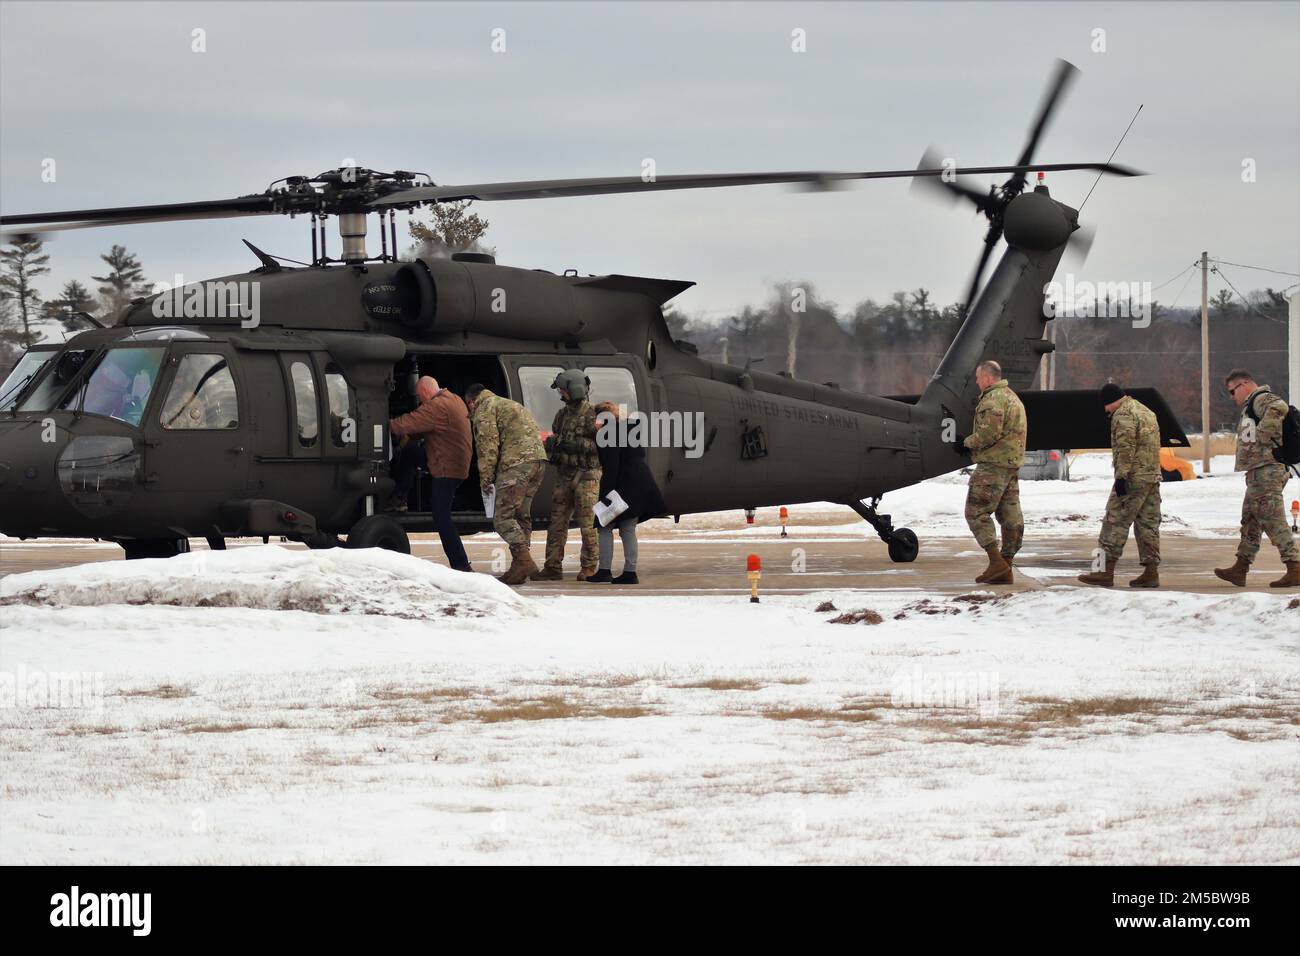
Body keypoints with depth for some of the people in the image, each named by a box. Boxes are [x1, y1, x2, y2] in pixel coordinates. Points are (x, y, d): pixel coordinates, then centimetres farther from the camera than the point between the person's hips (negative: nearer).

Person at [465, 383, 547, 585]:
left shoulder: (485, 408, 6)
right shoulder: (510, 405, 33)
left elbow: (488, 445, -6)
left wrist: (485, 479, -1)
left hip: (516, 462, -9)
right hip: (539, 458, 9)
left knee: (503, 516, -8)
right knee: (521, 515, 14)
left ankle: (524, 560, -21)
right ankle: (520, 567, 11)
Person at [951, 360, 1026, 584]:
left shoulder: (993, 399, -13)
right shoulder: (1012, 397, 22)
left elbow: (989, 433, -22)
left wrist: (966, 443, -7)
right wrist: (968, 442, 15)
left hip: (993, 464, -10)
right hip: (1013, 464, 10)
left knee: (977, 512, -7)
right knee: (1010, 515, 8)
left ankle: (996, 561, -15)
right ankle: (1005, 569, 10)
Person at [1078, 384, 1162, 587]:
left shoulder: (1123, 415, -10)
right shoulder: (1147, 412, 22)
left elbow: (1125, 448, -19)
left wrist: (1121, 476, -20)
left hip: (1133, 479, -9)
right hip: (1153, 478, 9)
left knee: (1115, 523, -6)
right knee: (1148, 524, 9)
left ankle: (1106, 571, -8)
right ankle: (1151, 571, 7)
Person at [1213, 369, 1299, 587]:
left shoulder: (1261, 399, -9)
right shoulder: (1251, 405, 24)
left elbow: (1279, 407, -30)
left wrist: (1262, 434, -24)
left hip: (1266, 470, -11)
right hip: (1258, 472, 11)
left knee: (1273, 521, -12)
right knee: (1250, 523, 15)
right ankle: (1240, 570, 21)